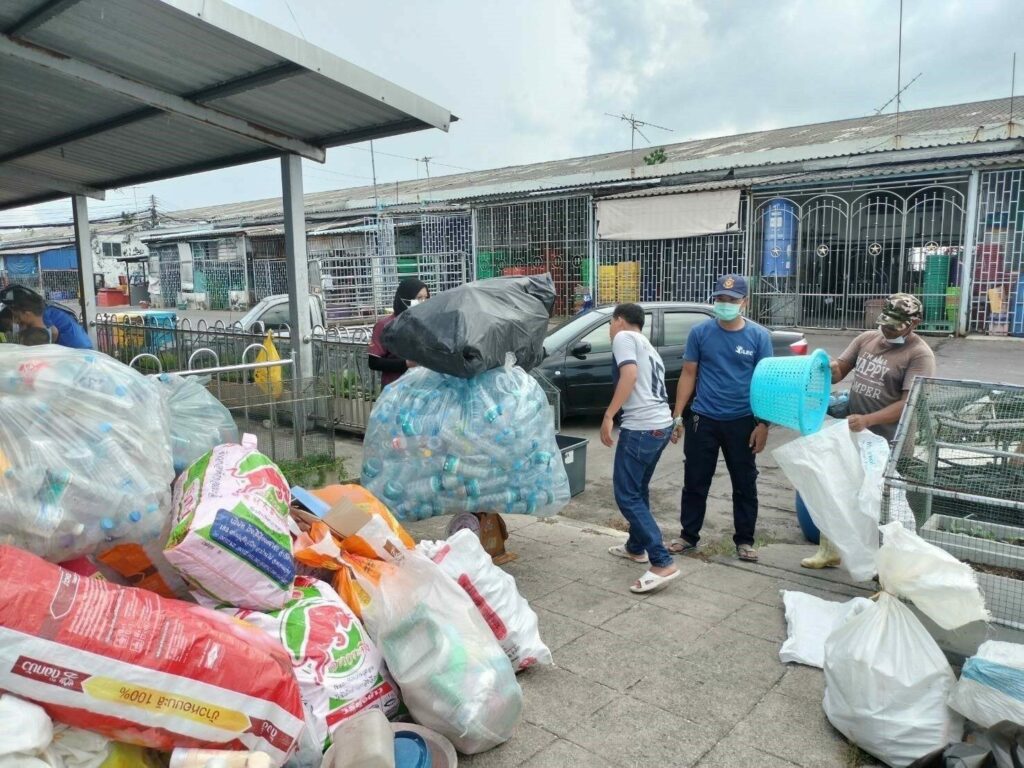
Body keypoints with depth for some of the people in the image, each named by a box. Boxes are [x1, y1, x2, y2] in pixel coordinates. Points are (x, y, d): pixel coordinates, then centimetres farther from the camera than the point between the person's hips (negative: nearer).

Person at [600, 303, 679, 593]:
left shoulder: (624, 337, -2)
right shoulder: (648, 347, 25)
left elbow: (629, 376, -17)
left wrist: (608, 415, -17)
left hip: (641, 427, -10)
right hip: (662, 425, 10)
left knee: (627, 496, -6)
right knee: (639, 490, 23)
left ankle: (663, 563, -9)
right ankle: (636, 547, 36)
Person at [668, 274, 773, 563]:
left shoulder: (759, 336, -2)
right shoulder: (700, 332, -1)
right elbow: (688, 375, 2)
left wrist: (763, 423, -6)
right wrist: (678, 415, -1)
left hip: (743, 422, 0)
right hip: (703, 420, 0)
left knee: (745, 484, 11)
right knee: (695, 482, 8)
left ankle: (744, 540, 26)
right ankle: (688, 536, 24)